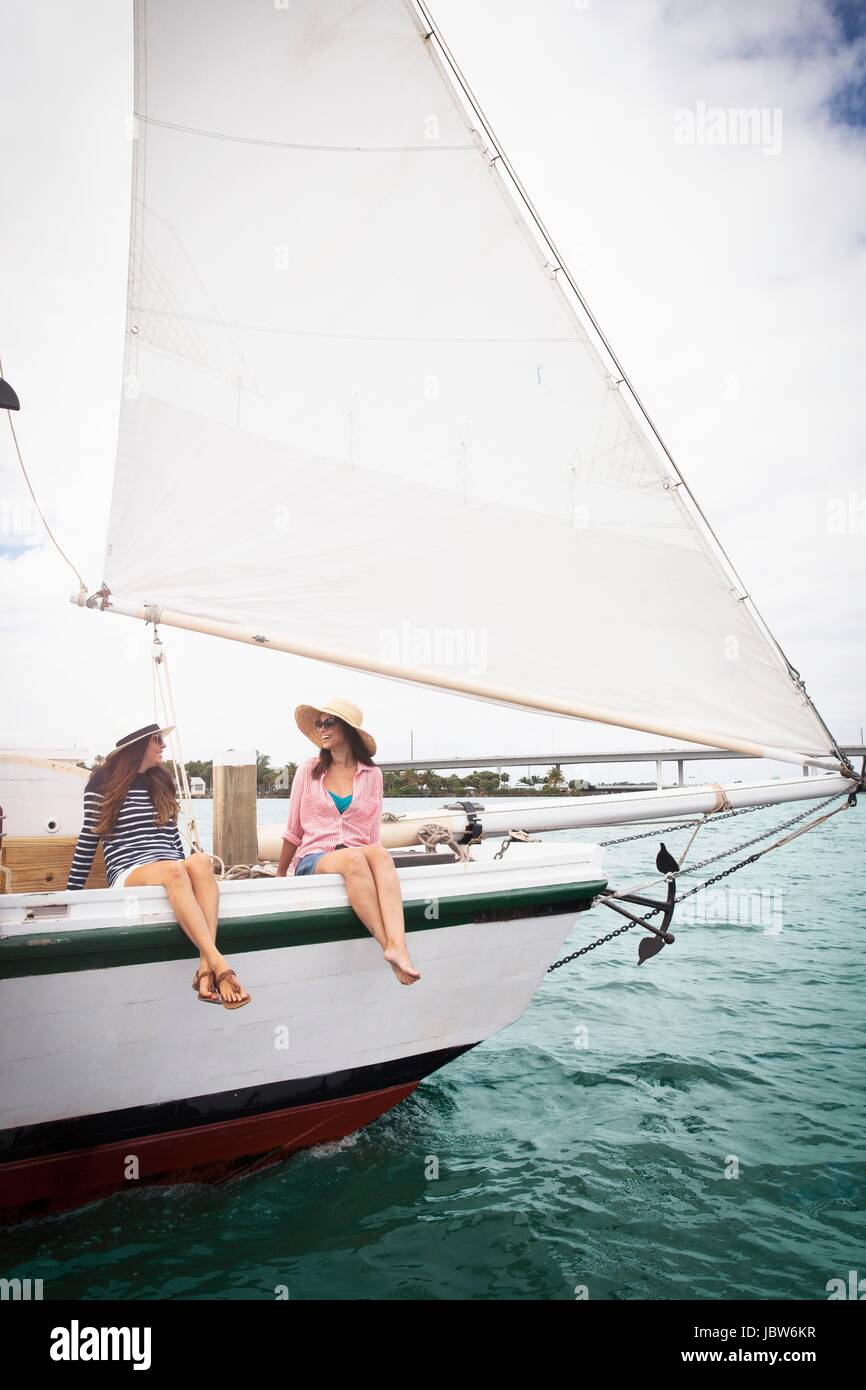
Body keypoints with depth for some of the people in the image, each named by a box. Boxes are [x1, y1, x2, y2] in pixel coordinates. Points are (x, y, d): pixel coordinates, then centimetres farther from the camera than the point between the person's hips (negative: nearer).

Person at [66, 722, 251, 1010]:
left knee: (201, 861, -33)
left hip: (171, 870, 4)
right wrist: (72, 892, 6)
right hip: (128, 873, -4)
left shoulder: (161, 782, 21)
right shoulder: (103, 784, 8)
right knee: (174, 870, -38)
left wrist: (189, 871, 22)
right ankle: (219, 964, -50)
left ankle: (206, 966, -45)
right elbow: (88, 840, 8)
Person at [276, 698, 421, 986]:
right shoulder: (308, 770, 9)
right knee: (354, 857, -36)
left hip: (358, 858, 1)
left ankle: (397, 945, -51)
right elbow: (293, 830, 16)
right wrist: (280, 874, 20)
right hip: (312, 859, -1)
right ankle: (392, 950, -42)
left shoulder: (372, 775, 12)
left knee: (379, 853, -36)